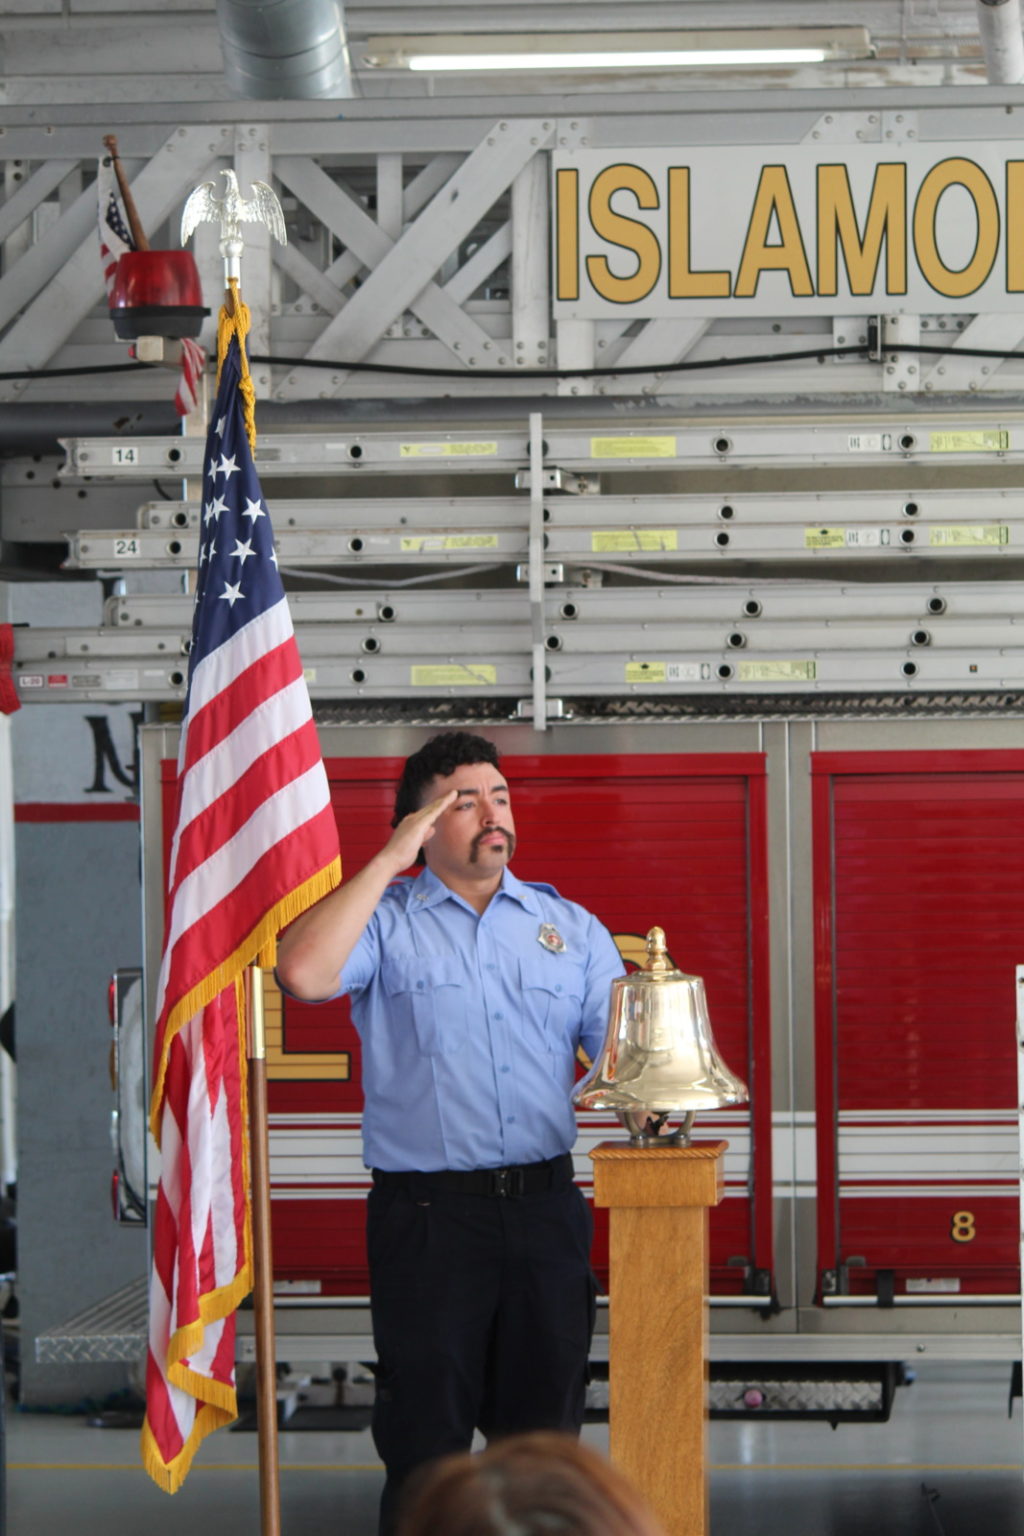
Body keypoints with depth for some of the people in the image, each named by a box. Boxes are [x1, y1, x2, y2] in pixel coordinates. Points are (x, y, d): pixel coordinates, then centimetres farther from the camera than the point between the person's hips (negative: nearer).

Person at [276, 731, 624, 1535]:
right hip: (427, 1216, -3)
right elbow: (303, 972, -18)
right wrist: (389, 861, -11)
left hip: (545, 1205, 3)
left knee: (545, 1432, 9)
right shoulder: (385, 921, 2)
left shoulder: (570, 926, 13)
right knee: (425, 1446, 0)